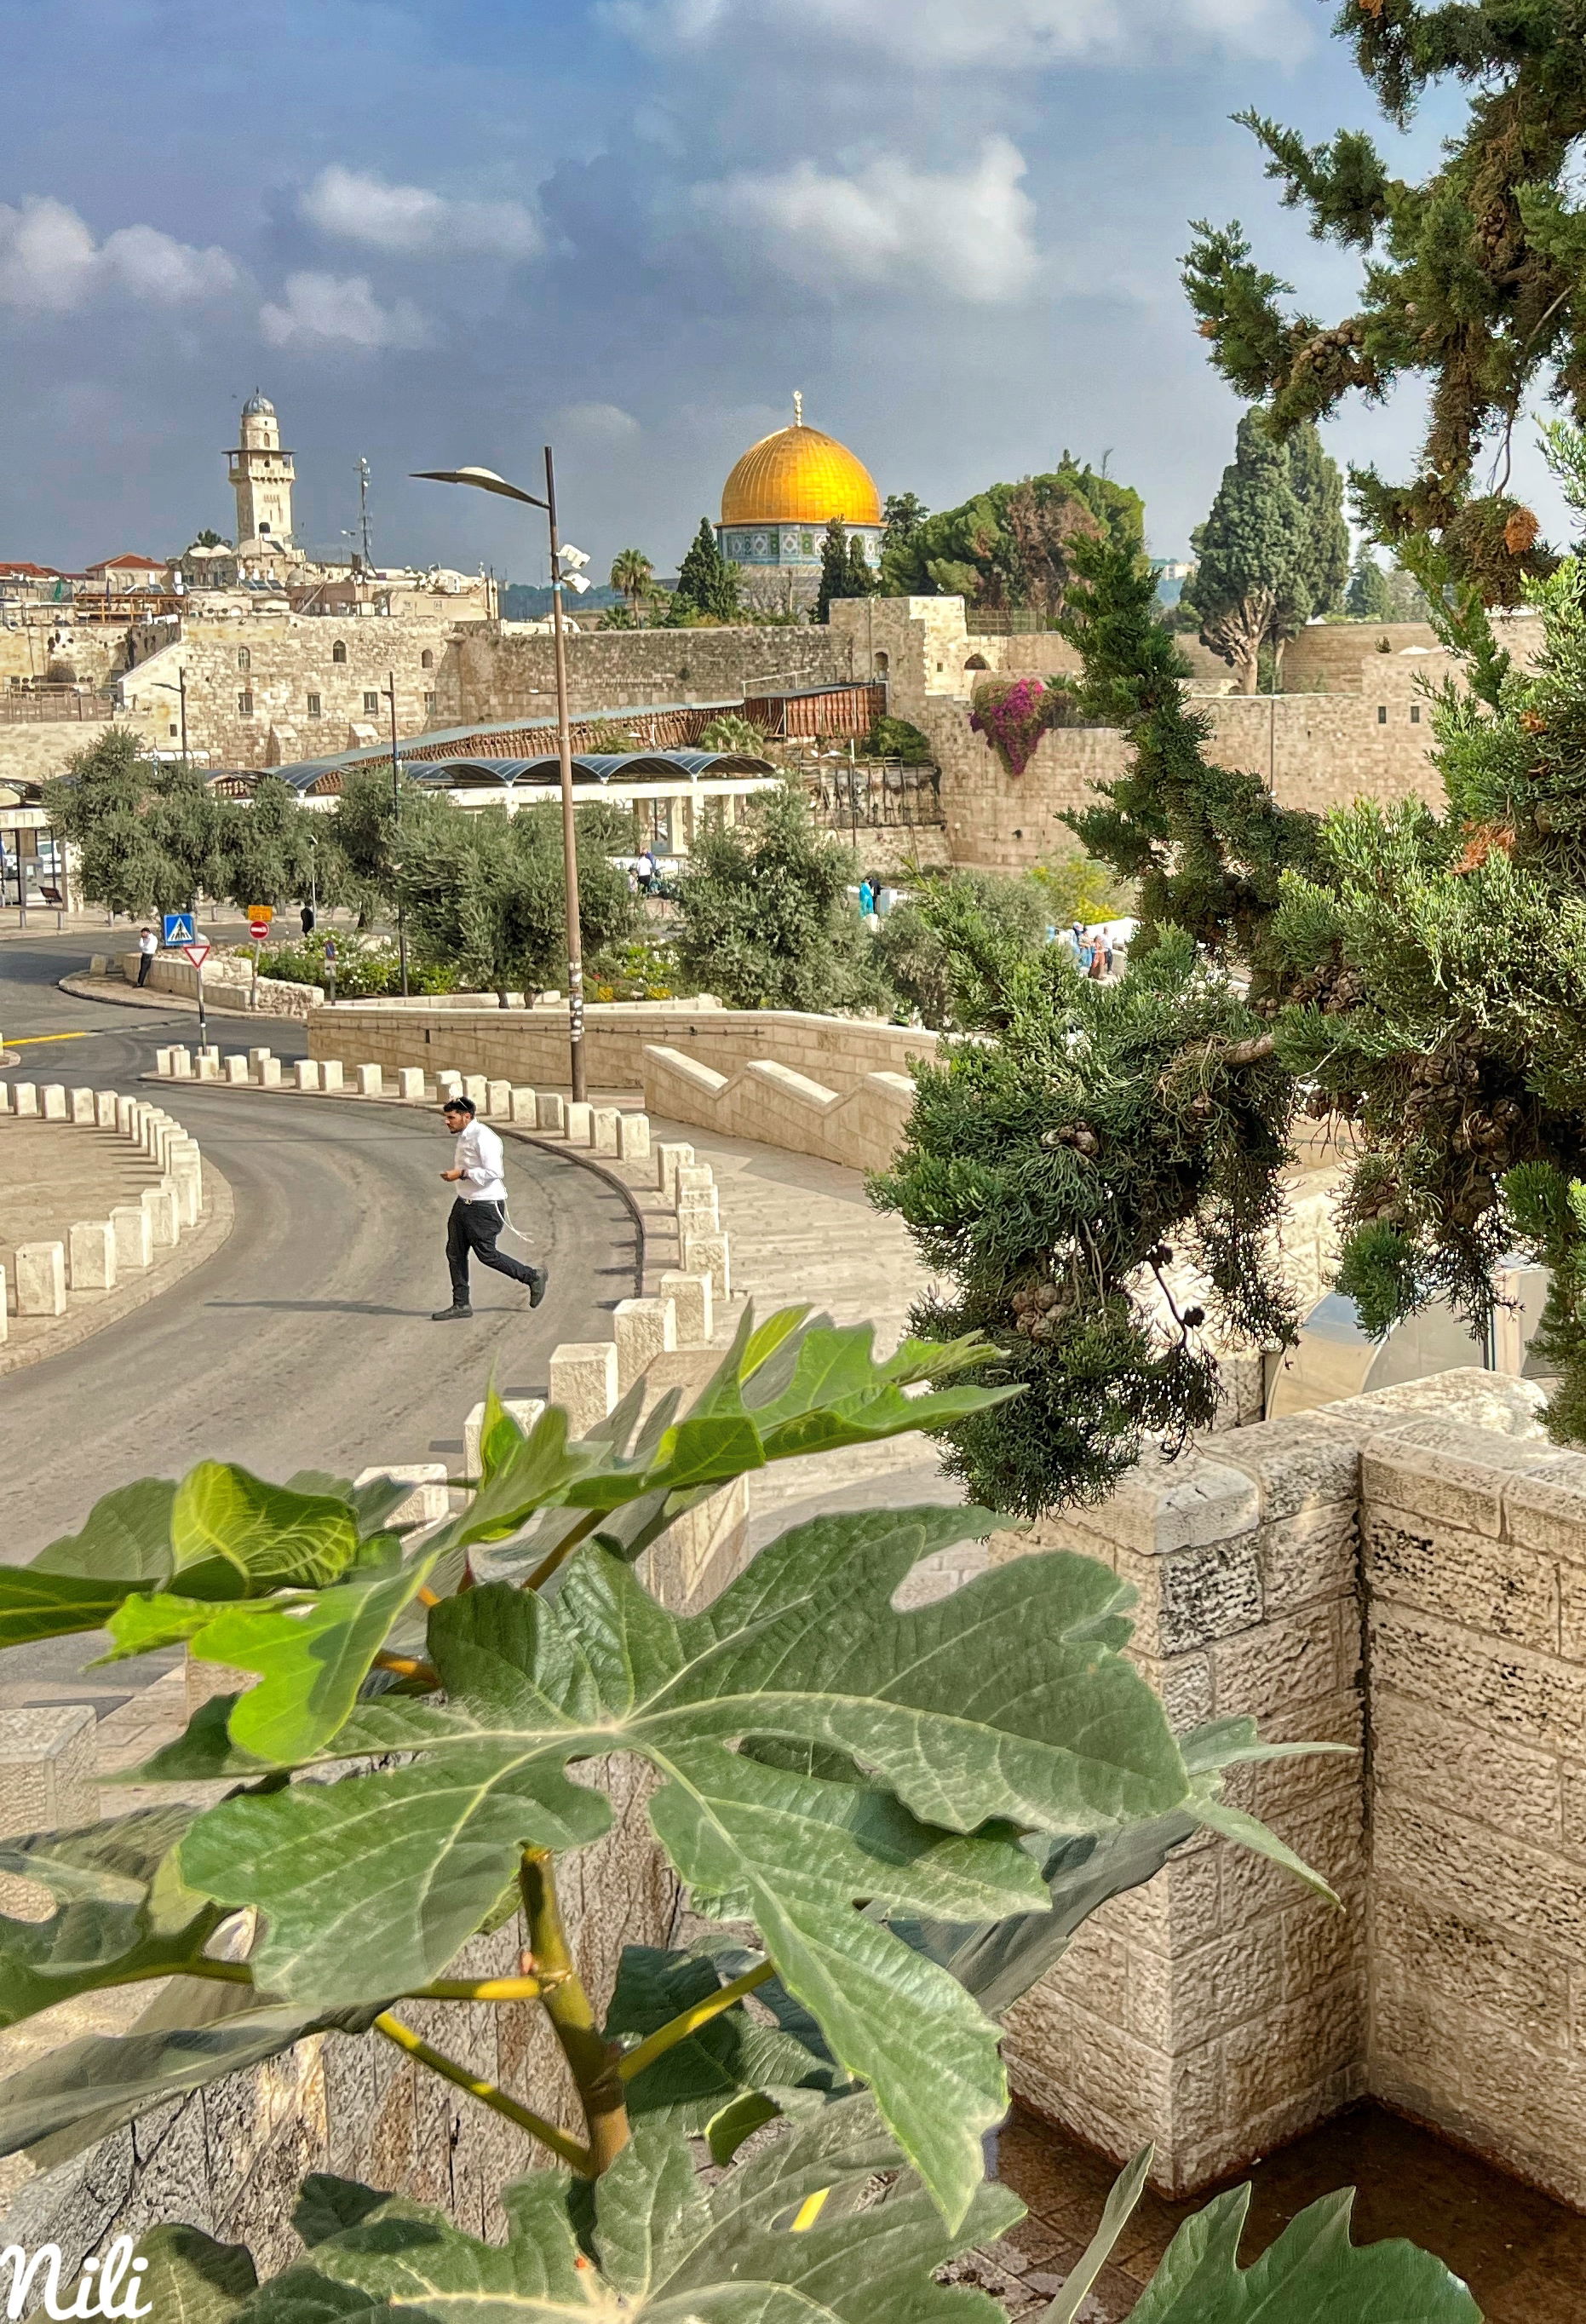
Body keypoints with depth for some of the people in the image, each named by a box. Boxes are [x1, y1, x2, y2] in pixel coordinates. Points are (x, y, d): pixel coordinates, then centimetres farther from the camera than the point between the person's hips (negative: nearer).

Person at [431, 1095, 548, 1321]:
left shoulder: (482, 1137, -21)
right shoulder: (463, 1134, 10)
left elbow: (493, 1172, -27)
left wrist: (461, 1174, -25)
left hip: (485, 1207, -10)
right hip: (464, 1202, 10)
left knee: (486, 1254, -4)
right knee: (455, 1252, 7)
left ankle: (533, 1277, 14)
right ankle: (461, 1304, 14)